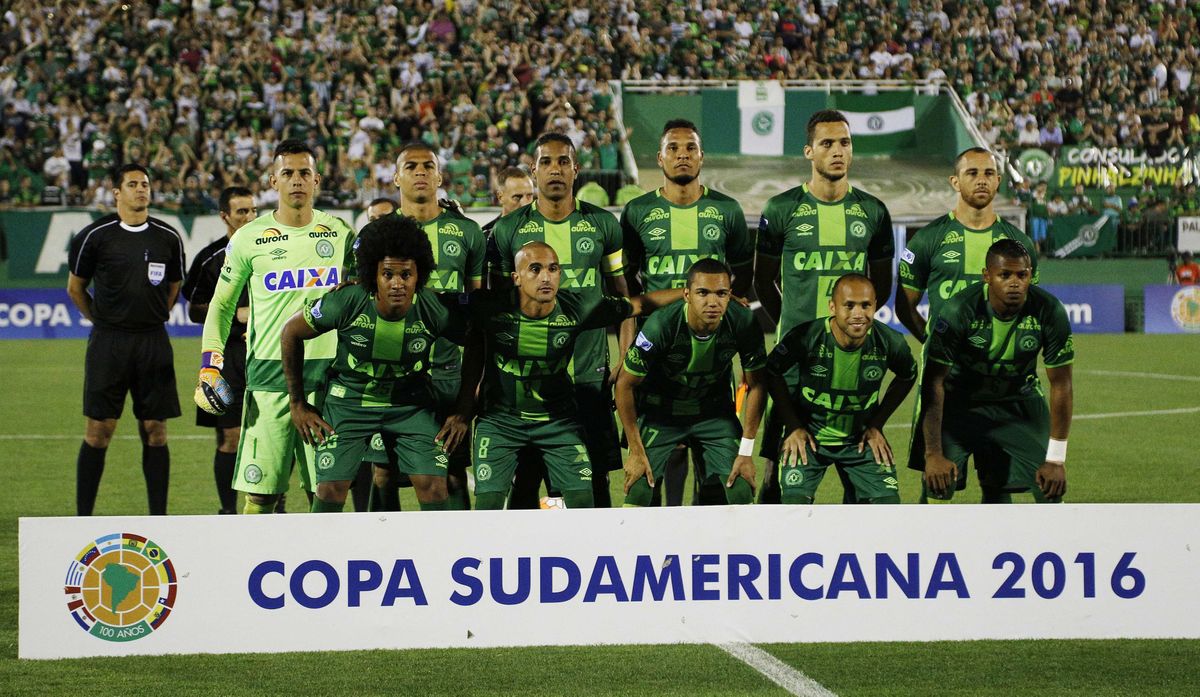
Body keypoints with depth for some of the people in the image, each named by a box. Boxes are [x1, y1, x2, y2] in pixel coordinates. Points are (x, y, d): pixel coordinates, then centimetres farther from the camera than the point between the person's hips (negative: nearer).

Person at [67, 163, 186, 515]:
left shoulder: (168, 237, 7)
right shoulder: (95, 235, -3)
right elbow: (75, 288, 9)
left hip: (153, 342, 3)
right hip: (108, 342, -3)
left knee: (155, 430, 3)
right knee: (98, 430, -3)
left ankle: (158, 519, 8)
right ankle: (82, 518, 3)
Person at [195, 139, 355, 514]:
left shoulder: (340, 234, 8)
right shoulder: (250, 238, 4)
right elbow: (221, 305, 13)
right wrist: (209, 367, 1)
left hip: (327, 374, 1)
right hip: (269, 376, -1)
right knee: (260, 494, -4)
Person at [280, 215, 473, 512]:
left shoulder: (436, 309, -23)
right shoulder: (346, 302, -25)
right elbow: (292, 332, -8)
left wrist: (464, 412, -4)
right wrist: (298, 403, -3)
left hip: (412, 402, 1)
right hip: (349, 398, -1)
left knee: (433, 486, -10)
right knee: (331, 490, -8)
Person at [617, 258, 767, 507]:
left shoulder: (744, 324, -23)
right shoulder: (660, 326, -30)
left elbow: (756, 386, -8)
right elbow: (626, 385, -16)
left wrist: (746, 452, -8)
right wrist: (636, 451, -13)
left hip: (716, 412, 2)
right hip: (659, 412, -2)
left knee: (741, 492, -11)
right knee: (639, 491, -13)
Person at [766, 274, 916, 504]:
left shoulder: (889, 342, -18)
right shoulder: (806, 337, -24)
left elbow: (908, 376, 6)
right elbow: (773, 372, -4)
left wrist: (877, 425, 2)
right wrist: (793, 426, -5)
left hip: (862, 440, 2)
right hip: (808, 437, -2)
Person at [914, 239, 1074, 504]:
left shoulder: (1049, 311, -22)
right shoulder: (959, 311, -28)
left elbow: (1060, 385, -13)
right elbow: (934, 381, -23)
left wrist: (1056, 459, -14)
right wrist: (933, 454, -27)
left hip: (1020, 402, 2)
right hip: (961, 400, -2)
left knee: (1051, 488, -7)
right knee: (938, 483, -20)